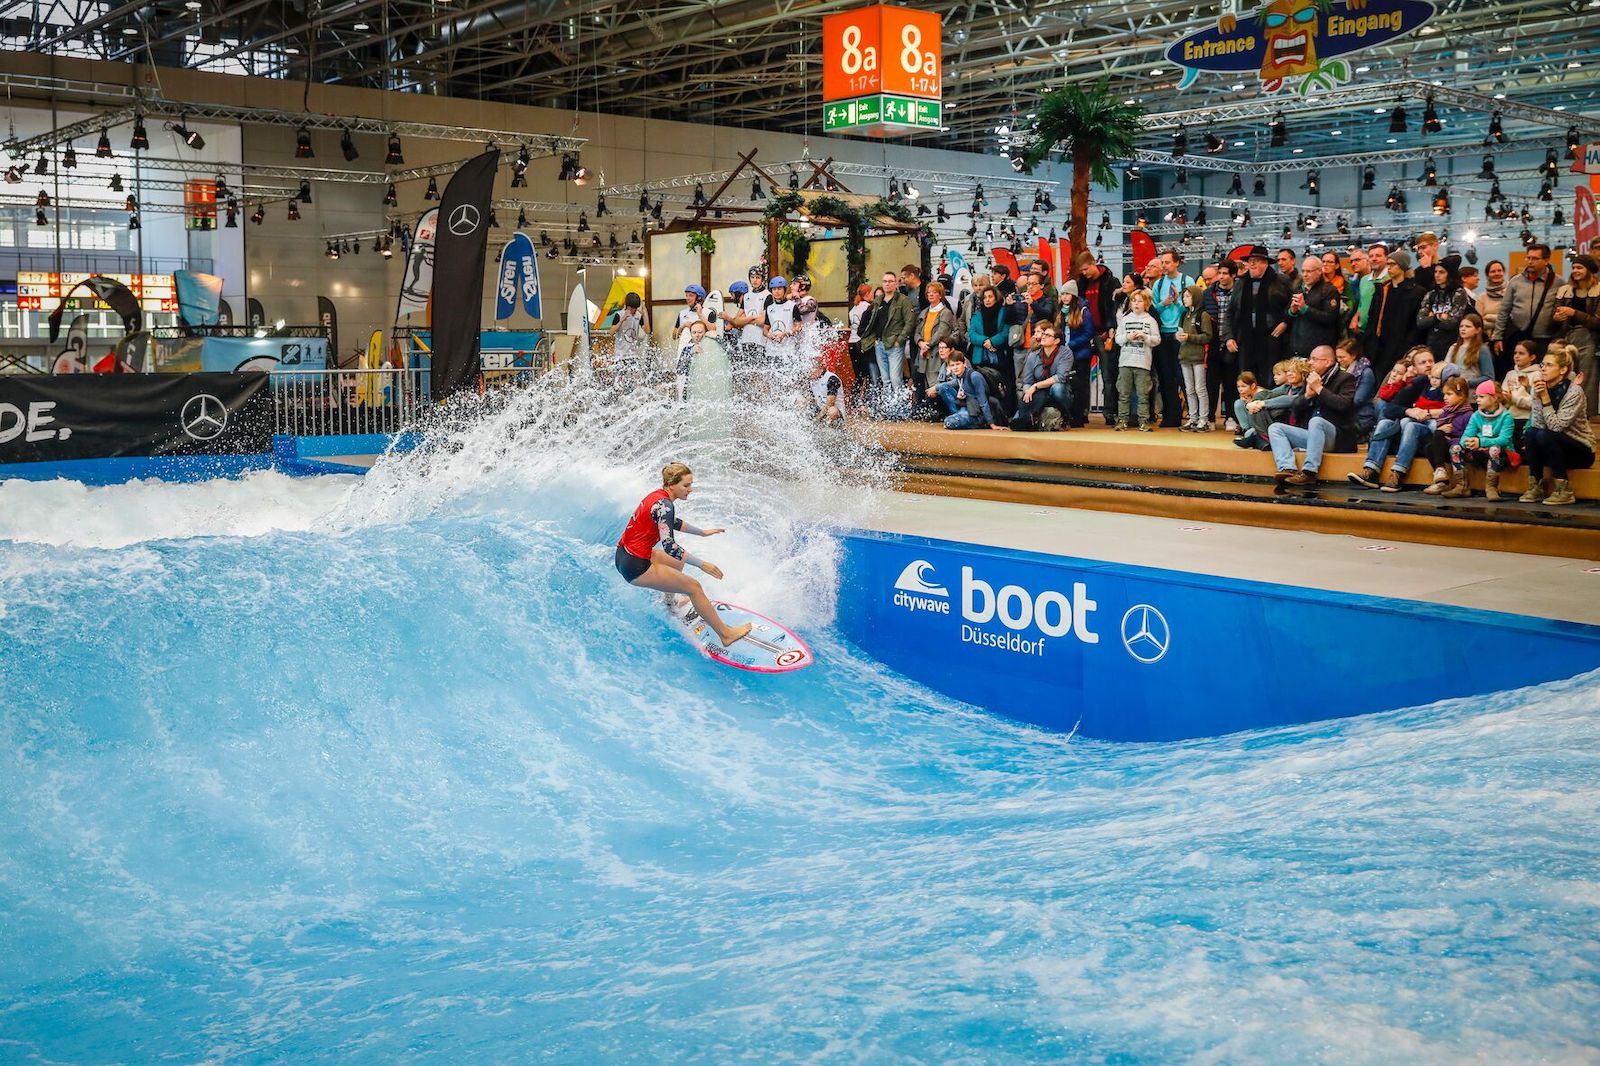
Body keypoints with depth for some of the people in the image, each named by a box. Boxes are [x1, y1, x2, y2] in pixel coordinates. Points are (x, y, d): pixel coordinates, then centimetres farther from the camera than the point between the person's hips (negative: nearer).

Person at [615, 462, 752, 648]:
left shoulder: (659, 496, 7)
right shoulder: (664, 505, -22)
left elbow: (673, 523, 28)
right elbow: (669, 547, -30)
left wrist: (702, 532, 34)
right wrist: (701, 564, -27)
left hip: (625, 554, 10)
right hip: (635, 567, -10)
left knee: (680, 560, 31)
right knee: (693, 587, -5)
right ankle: (726, 634, 1)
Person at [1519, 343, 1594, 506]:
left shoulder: (1574, 392, -17)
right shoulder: (1542, 388, 0)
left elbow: (1556, 426, -25)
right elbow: (1538, 424, -6)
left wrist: (1545, 398, -25)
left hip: (1581, 452, -5)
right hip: (1554, 447, 5)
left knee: (1544, 436, -30)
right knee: (1530, 432, -21)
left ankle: (1564, 490, -20)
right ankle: (1535, 487, -15)